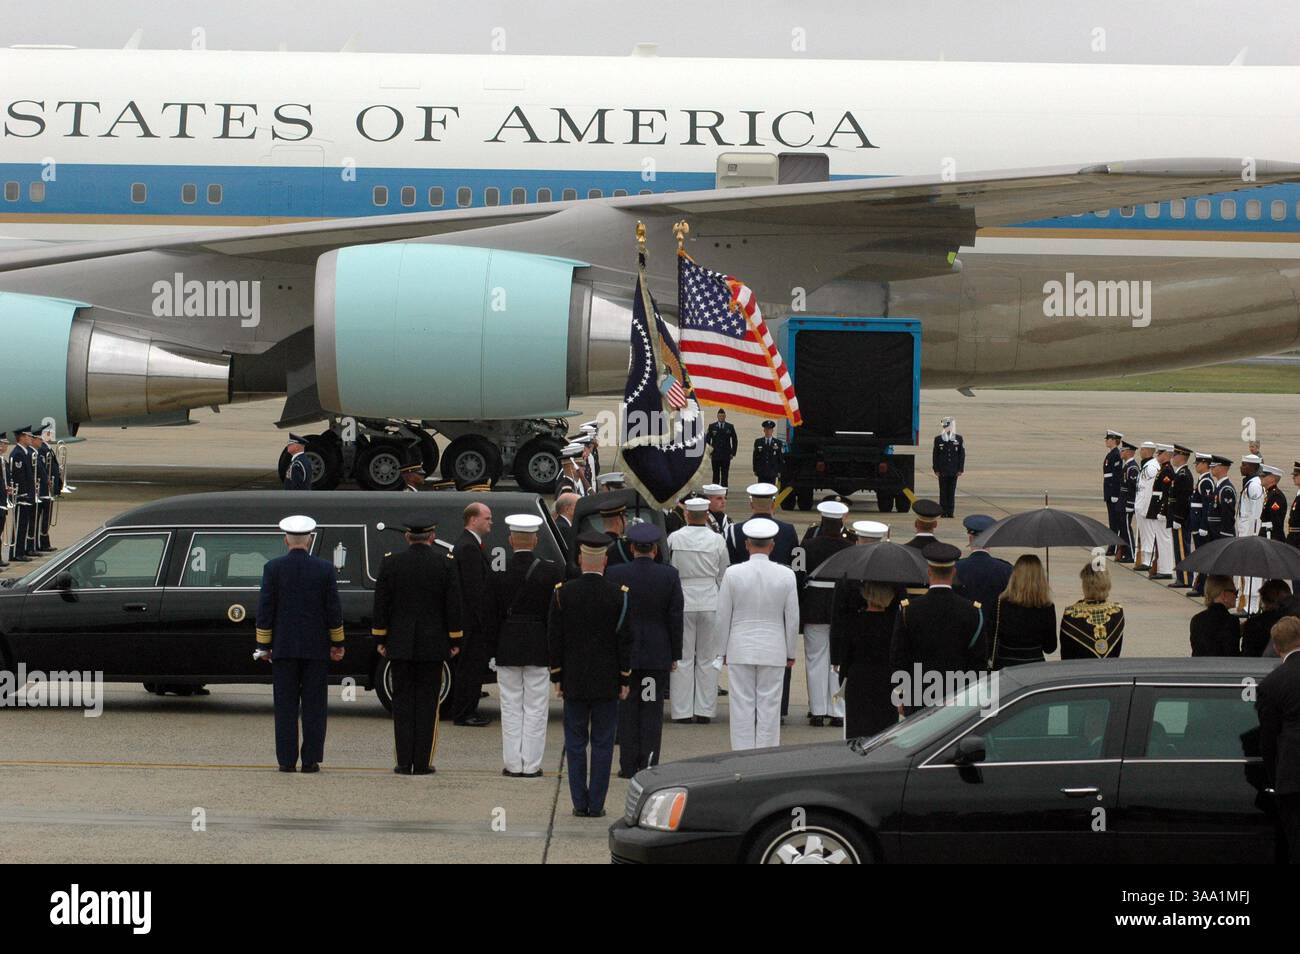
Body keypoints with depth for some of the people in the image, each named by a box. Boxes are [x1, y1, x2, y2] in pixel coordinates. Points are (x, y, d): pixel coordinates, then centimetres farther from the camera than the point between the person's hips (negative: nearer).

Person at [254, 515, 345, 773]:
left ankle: (287, 760, 2)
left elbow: (265, 609, -3)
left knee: (286, 706, 4)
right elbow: (334, 609, 0)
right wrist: (337, 644, 9)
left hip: (283, 646, 0)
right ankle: (311, 760, 2)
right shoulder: (325, 569, -3)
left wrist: (264, 646, 3)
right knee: (314, 706, 4)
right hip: (316, 648, 0)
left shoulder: (273, 568, -4)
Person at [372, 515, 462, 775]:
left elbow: (381, 605, 1)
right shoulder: (445, 563, -6)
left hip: (400, 645, 1)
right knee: (427, 702, 4)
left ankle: (404, 762, 4)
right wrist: (454, 640, 5)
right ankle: (423, 763, 2)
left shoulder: (390, 563, -3)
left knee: (402, 700, 6)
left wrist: (380, 639, 9)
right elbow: (453, 605, -3)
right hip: (432, 645, -1)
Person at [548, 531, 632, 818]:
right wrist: (624, 679, 4)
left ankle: (580, 803, 6)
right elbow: (625, 640, -4)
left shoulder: (562, 593, -5)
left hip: (574, 681, 1)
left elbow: (554, 638, -1)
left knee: (575, 743, 8)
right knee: (602, 743, 4)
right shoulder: (618, 595, -7)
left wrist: (557, 677, 7)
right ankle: (596, 804, 2)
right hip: (607, 682, -1)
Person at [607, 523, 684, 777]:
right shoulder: (670, 576, -5)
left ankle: (628, 765, 7)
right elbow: (675, 617, -1)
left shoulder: (614, 575, -6)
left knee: (627, 709, 6)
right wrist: (675, 655, 7)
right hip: (658, 654, 0)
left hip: (624, 652, 0)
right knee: (653, 709, 5)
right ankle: (649, 765, 3)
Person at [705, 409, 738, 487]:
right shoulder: (712, 426, 4)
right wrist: (709, 453, 0)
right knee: (716, 476, 2)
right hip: (715, 456, 0)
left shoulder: (730, 427, 5)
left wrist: (733, 453, 3)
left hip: (726, 456, 0)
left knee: (725, 477, 0)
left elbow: (735, 441, 9)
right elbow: (707, 440, 7)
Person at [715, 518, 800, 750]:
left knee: (742, 705, 4)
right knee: (769, 705, 5)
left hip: (740, 650, 0)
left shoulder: (732, 574, -7)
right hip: (773, 651, 0)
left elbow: (723, 616, -2)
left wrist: (724, 650, 9)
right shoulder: (786, 575, -5)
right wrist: (790, 652, 11)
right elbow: (793, 618, 1)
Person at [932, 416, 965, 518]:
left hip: (954, 471, 0)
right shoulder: (938, 439, 3)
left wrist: (960, 469, 0)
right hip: (942, 471, 0)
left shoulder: (958, 438, 5)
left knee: (952, 491, 2)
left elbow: (962, 455, 6)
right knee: (943, 491, 1)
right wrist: (936, 470, -3)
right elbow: (935, 455, 3)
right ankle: (943, 511, 5)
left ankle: (950, 511, 7)